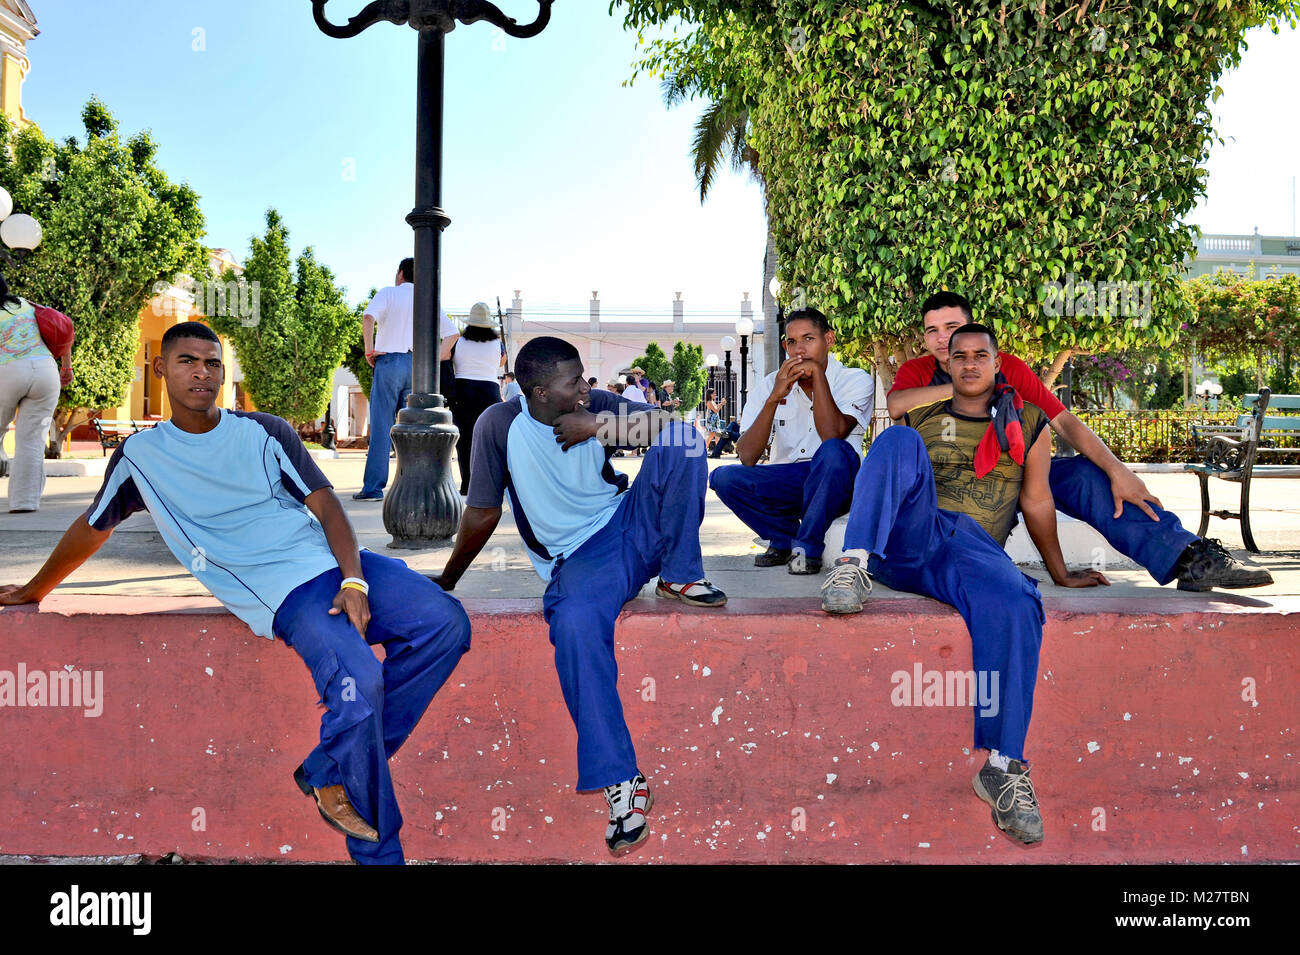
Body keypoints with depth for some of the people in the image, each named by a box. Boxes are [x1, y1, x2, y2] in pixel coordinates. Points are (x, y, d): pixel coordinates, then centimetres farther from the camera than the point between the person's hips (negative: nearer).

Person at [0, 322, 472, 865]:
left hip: (335, 561, 4)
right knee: (357, 681, -32)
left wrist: (353, 580, -12)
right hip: (283, 593, -3)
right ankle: (377, 851, -12)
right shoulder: (141, 456, 12)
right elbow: (92, 529, 27)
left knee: (446, 622, -21)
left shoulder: (265, 432, 12)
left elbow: (326, 505, 4)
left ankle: (330, 772, -11)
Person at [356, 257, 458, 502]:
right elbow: (452, 333, 9)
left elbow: (368, 318, -16)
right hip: (417, 366, 3)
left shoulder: (388, 292, 3)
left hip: (389, 361, -3)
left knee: (381, 426, -2)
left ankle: (373, 488, -2)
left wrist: (369, 350, -8)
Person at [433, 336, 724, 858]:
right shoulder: (499, 425, -8)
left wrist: (598, 426, -18)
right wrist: (447, 580, 7)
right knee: (576, 624, -38)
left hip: (634, 525, 3)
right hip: (580, 557, -3)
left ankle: (680, 576, -9)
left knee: (683, 440, -18)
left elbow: (671, 427, -8)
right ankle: (620, 781, -32)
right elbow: (483, 511, 1)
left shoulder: (598, 406, 0)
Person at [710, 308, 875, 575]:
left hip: (833, 485, -2)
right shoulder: (771, 385, 0)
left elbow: (832, 435, -25)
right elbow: (747, 457, -12)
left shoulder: (856, 380, -5)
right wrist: (773, 399, -22)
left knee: (835, 451, -36)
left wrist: (817, 372, -23)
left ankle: (808, 546, -17)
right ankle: (786, 538, -1)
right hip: (784, 482, 3)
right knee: (723, 477, -22)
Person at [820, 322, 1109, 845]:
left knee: (1015, 604, -35)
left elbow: (1036, 500, 22)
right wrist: (859, 550, 18)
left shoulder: (1028, 424, 22)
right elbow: (889, 468, 28)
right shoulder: (919, 418, 24)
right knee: (900, 442, -24)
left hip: (974, 547, -1)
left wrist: (1061, 574, 22)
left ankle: (1002, 767, -31)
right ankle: (853, 567, -39)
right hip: (908, 537, 1)